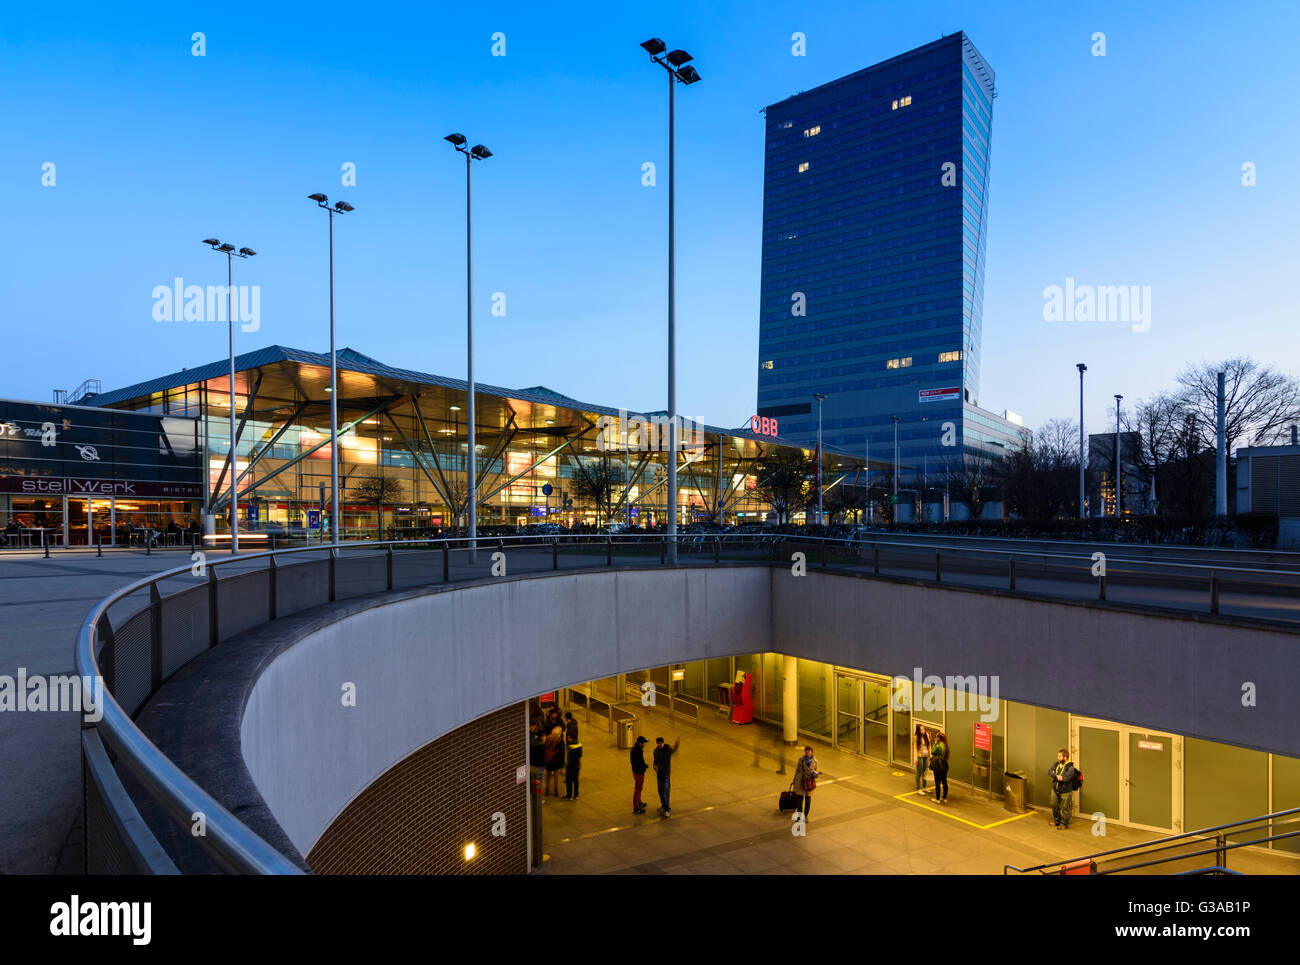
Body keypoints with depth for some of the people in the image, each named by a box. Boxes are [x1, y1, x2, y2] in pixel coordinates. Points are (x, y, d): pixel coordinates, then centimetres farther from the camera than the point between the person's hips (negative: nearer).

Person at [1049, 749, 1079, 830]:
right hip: (1055, 790, 6)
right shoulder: (1057, 764, 0)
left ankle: (1064, 825, 24)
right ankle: (1056, 821, 39)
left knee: (1064, 809, 7)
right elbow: (1049, 771, -9)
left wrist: (1054, 775, -18)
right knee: (1054, 806, 19)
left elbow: (1065, 779, -31)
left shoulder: (1070, 768, -21)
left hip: (1065, 792, -6)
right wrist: (1057, 776, -26)